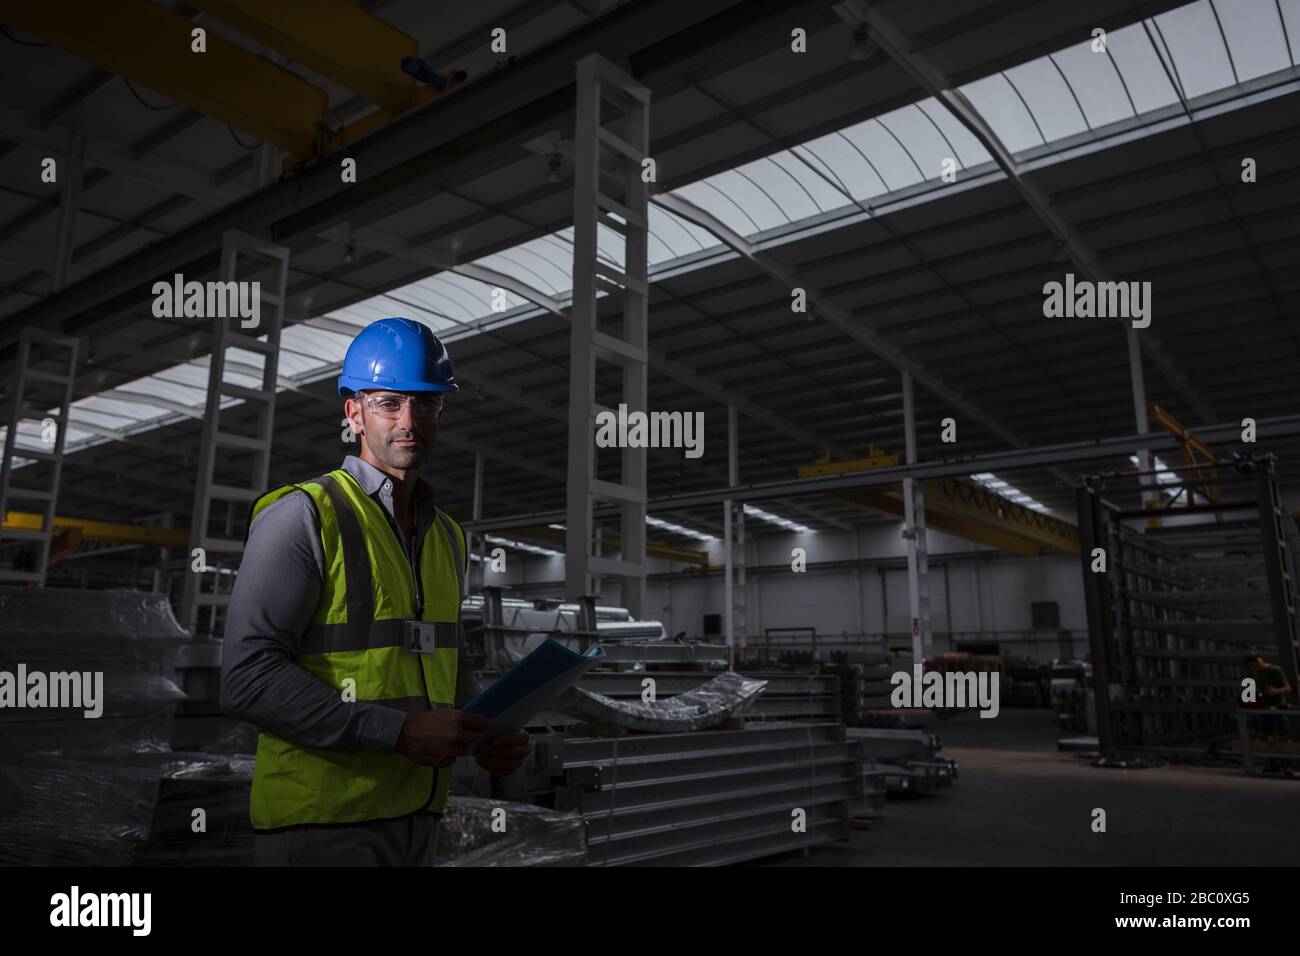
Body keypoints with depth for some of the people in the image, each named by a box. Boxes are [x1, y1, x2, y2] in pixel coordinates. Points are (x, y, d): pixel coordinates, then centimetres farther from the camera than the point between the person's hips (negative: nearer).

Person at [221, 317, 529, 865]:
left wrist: (489, 733, 1)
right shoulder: (301, 517, -12)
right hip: (321, 824, -7)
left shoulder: (446, 536, 10)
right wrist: (397, 731, -23)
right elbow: (248, 679, -20)